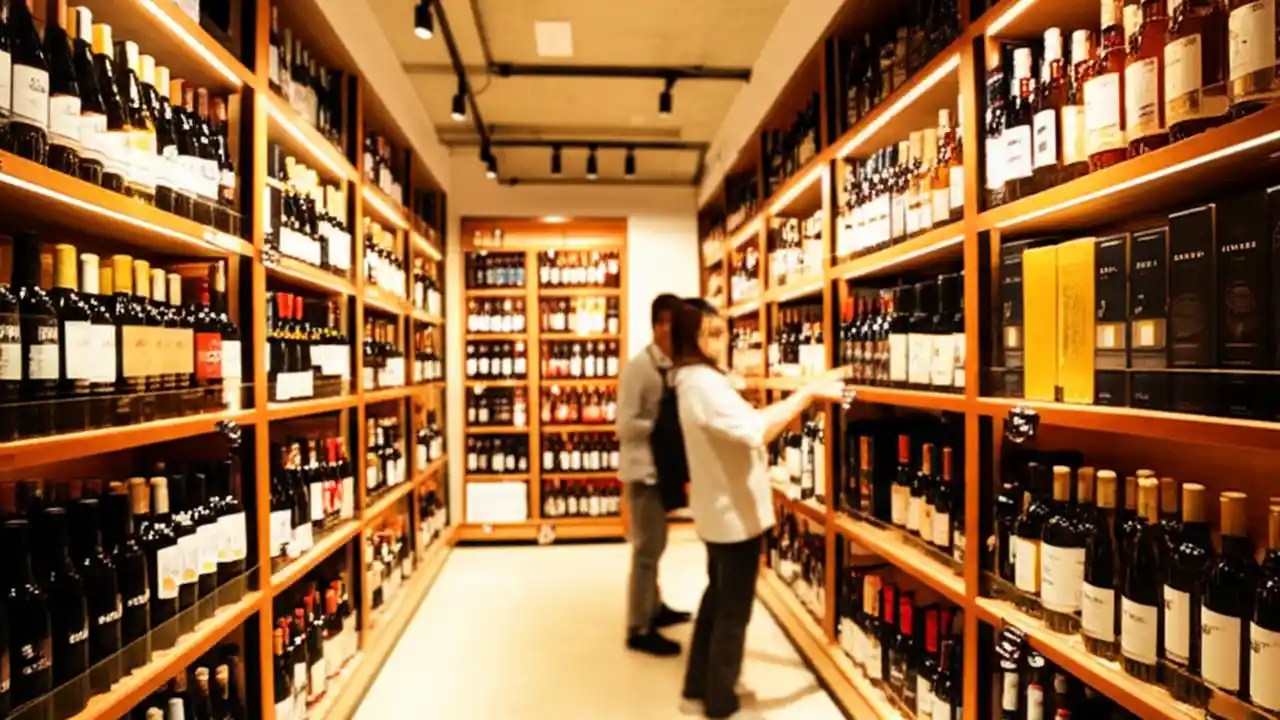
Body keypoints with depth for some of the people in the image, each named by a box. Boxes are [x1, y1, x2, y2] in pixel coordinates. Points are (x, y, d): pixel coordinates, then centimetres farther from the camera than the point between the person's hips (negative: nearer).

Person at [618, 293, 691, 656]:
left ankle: (654, 608, 38)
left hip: (662, 466, 8)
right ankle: (639, 629, 17)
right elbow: (625, 426, -21)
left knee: (655, 544, 21)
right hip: (643, 469, -8)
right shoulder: (638, 367, -17)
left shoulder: (673, 366, 4)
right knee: (647, 549, 2)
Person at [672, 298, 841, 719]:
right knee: (734, 609, 8)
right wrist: (808, 393, -30)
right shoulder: (704, 384, -25)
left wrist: (799, 401, 4)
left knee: (717, 597, 23)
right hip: (735, 512, -10)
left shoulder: (697, 380, 9)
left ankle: (698, 684, 38)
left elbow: (737, 425, 13)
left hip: (720, 509, 10)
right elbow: (754, 430, -37)